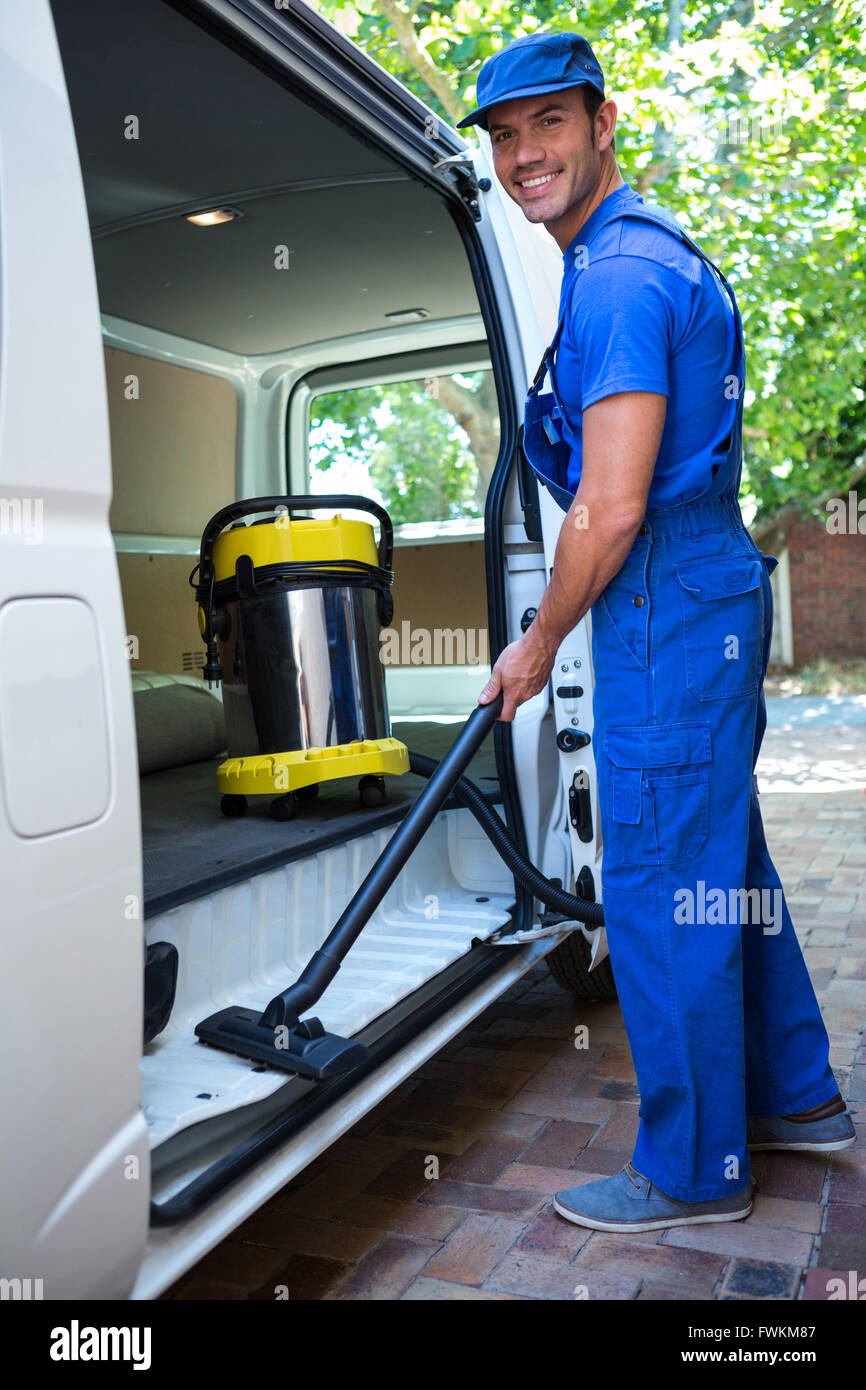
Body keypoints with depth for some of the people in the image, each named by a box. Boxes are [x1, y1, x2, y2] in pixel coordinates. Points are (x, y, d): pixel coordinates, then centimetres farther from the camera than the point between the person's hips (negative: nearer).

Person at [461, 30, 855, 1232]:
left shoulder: (619, 273, -14)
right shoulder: (652, 253, 20)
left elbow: (611, 511, -21)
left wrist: (537, 647, -7)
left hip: (668, 603, -11)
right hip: (712, 592, 11)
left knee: (662, 889, -2)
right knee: (723, 864, 18)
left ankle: (694, 1169, 15)